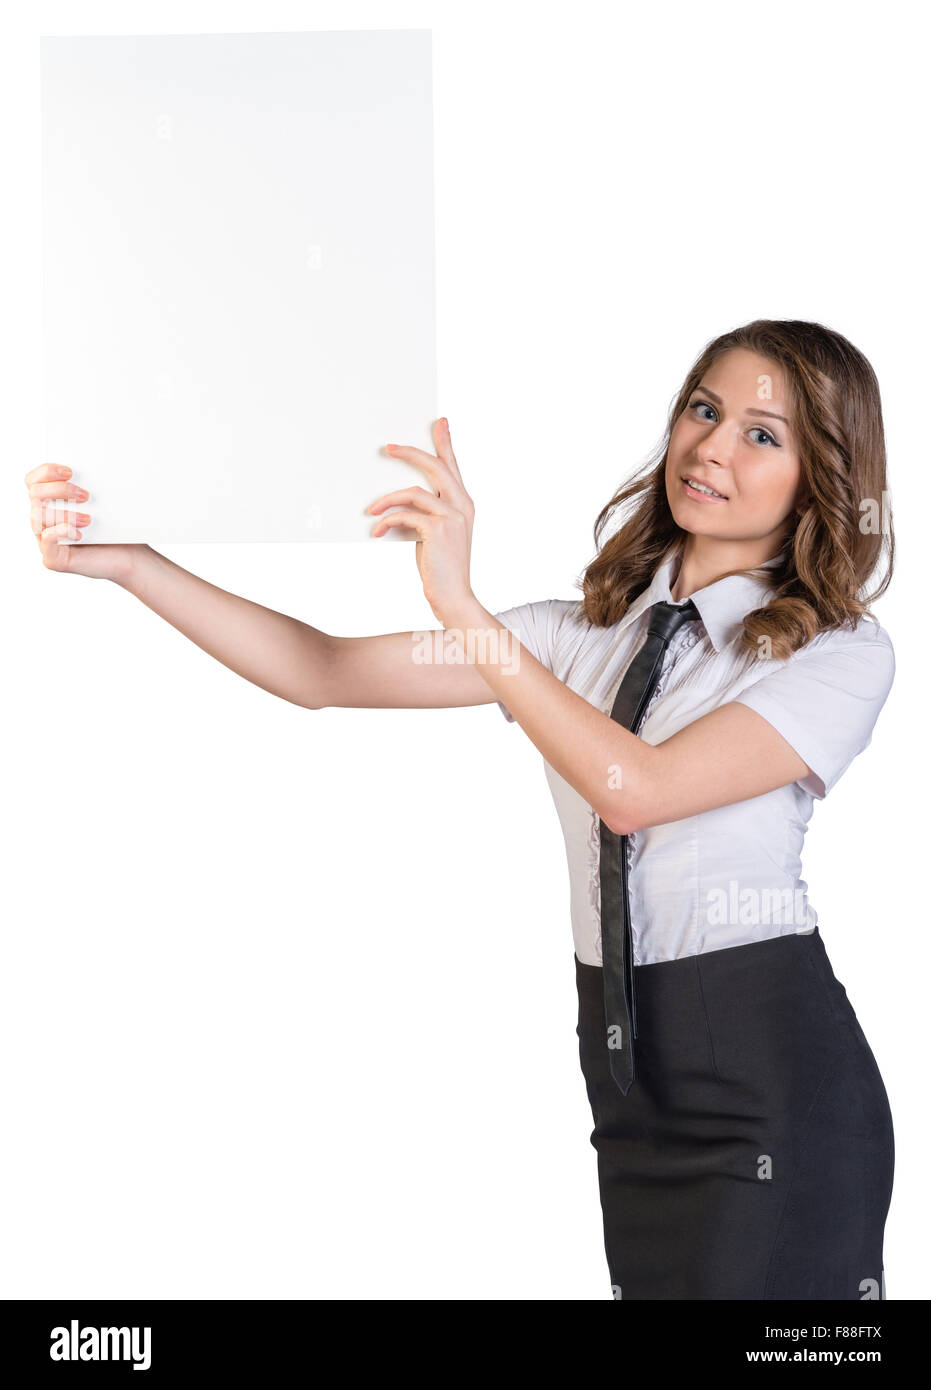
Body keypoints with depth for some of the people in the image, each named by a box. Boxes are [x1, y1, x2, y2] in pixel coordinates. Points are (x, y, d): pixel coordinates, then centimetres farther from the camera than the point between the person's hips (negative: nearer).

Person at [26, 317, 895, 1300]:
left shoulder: (842, 653, -6)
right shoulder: (593, 631, 11)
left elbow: (632, 788, -21)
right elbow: (323, 674, 5)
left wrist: (463, 609, -25)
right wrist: (127, 564, -4)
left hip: (766, 1076, -5)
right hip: (629, 1066, 5)